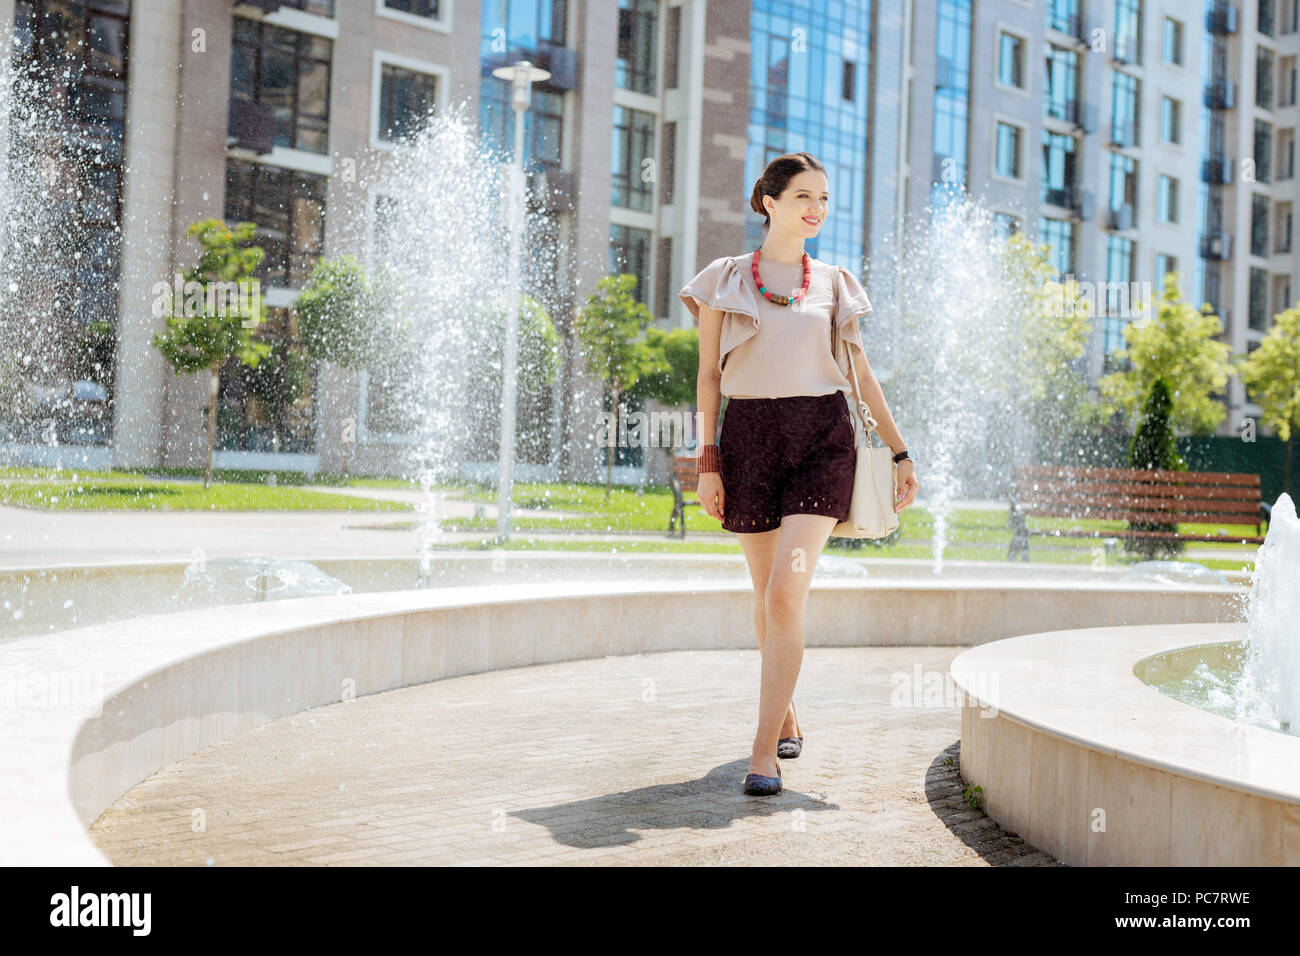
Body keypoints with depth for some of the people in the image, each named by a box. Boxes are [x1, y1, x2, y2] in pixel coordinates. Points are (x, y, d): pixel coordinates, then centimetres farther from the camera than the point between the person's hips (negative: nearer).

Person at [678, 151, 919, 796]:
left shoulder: (834, 283, 11)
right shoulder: (725, 278, 7)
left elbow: (861, 375, 15)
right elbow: (709, 374, 5)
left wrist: (900, 453, 12)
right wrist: (708, 462, -2)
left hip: (821, 437, 0)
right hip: (749, 438, 1)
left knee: (787, 590, -16)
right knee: (766, 593, 9)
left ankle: (765, 750, -13)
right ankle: (786, 717, 32)